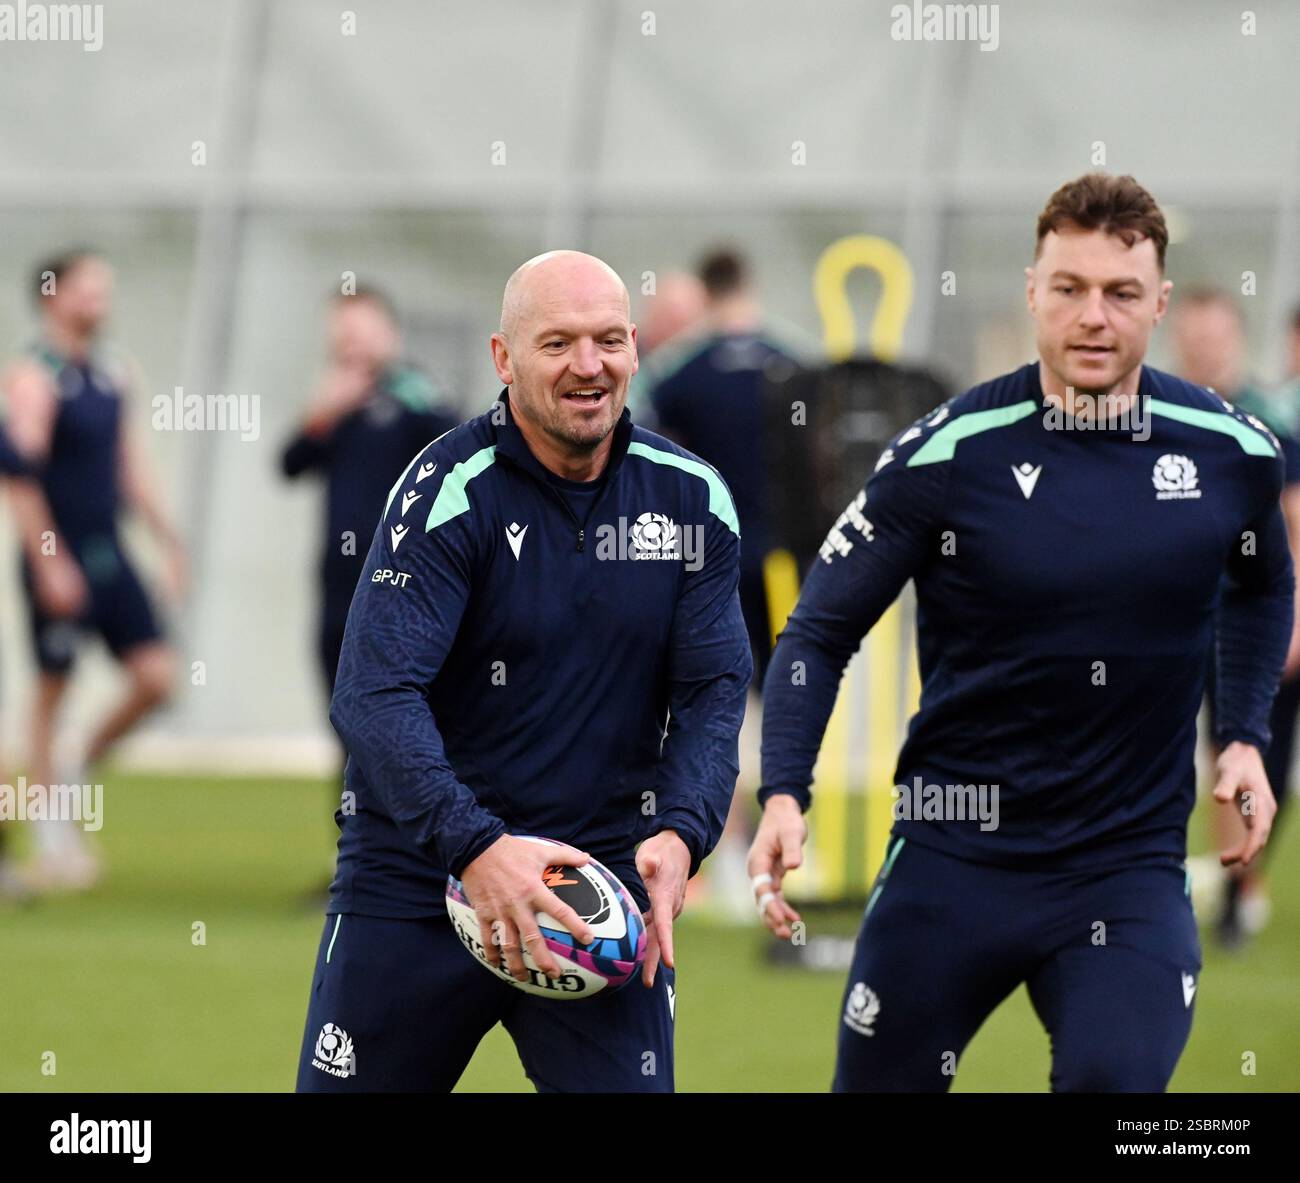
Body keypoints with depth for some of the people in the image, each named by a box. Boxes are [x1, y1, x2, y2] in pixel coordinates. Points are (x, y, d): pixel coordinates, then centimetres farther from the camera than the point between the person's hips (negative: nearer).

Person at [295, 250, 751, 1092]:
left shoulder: (693, 500, 1)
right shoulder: (449, 492, -12)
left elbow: (714, 689, 0)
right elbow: (373, 695, -21)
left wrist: (681, 834, -19)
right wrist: (475, 847, -34)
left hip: (605, 871, 2)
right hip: (416, 879, -2)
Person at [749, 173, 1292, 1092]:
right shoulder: (949, 454, -9)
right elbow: (821, 630, -2)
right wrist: (784, 793, -15)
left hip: (1134, 867, 1)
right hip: (954, 857, -1)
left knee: (1118, 1081, -21)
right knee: (881, 1082, 7)